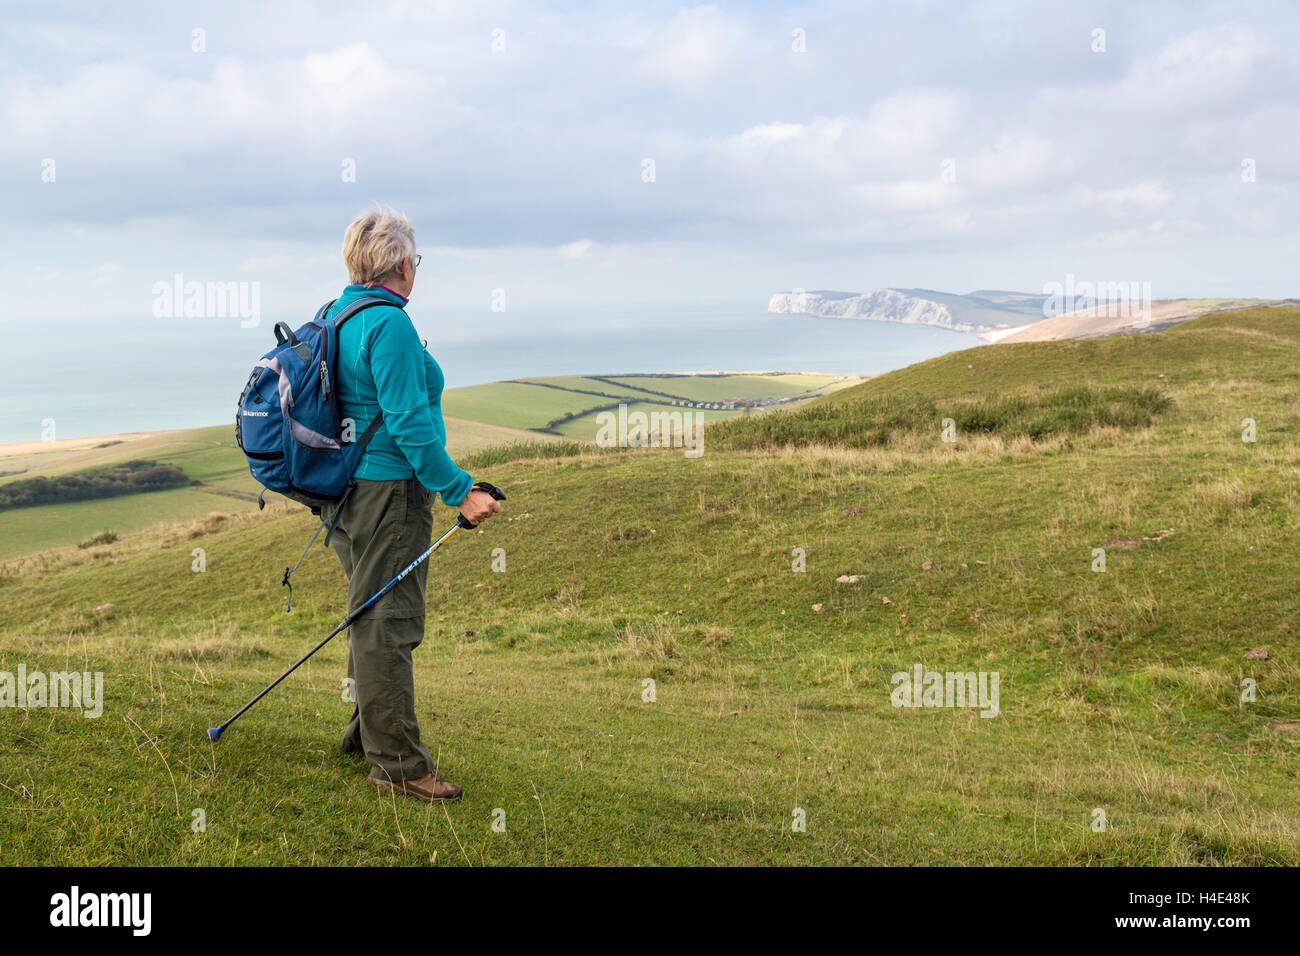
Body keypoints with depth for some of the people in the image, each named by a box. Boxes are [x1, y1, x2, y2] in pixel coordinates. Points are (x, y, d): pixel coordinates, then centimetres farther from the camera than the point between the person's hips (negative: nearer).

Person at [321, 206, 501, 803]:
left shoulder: (338, 316, 13)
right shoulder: (388, 324, -17)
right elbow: (409, 422, -22)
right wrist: (460, 491, -19)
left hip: (347, 488, 10)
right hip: (388, 491, -10)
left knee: (371, 615, 21)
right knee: (388, 624, -5)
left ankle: (366, 731, 34)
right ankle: (396, 763, 0)